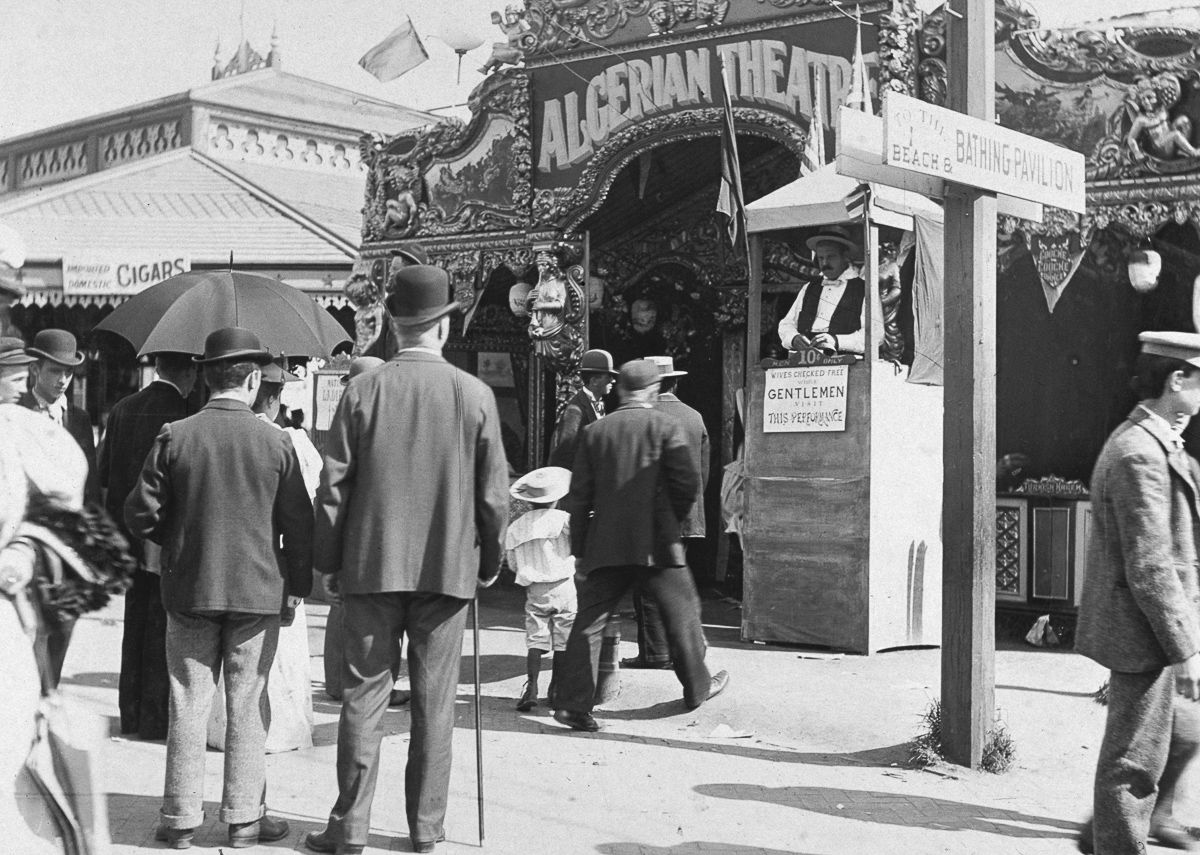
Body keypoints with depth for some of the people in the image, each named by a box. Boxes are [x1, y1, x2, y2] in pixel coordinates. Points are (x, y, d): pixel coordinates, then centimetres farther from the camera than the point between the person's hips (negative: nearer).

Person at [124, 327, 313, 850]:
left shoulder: (175, 438, -5)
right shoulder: (275, 442, -5)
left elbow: (140, 514, -4)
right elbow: (298, 522, -3)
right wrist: (297, 582, 8)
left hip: (189, 590, 1)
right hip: (258, 591, -1)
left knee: (188, 704, 8)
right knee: (248, 706, 7)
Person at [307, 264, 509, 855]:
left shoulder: (363, 390, -4)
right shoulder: (475, 395, -3)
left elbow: (334, 485, -2)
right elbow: (493, 493, 0)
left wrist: (327, 562, 7)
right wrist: (489, 562, 13)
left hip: (371, 564, 0)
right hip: (448, 567, 0)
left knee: (363, 695, 6)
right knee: (434, 702, 8)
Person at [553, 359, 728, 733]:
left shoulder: (595, 431, 6)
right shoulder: (665, 427, -3)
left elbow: (578, 495, 6)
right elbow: (688, 484, -8)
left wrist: (579, 549, 11)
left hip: (606, 545, 3)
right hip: (656, 544, -2)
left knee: (588, 621, 3)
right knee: (683, 613, 15)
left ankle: (573, 704, -4)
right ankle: (697, 687, 28)